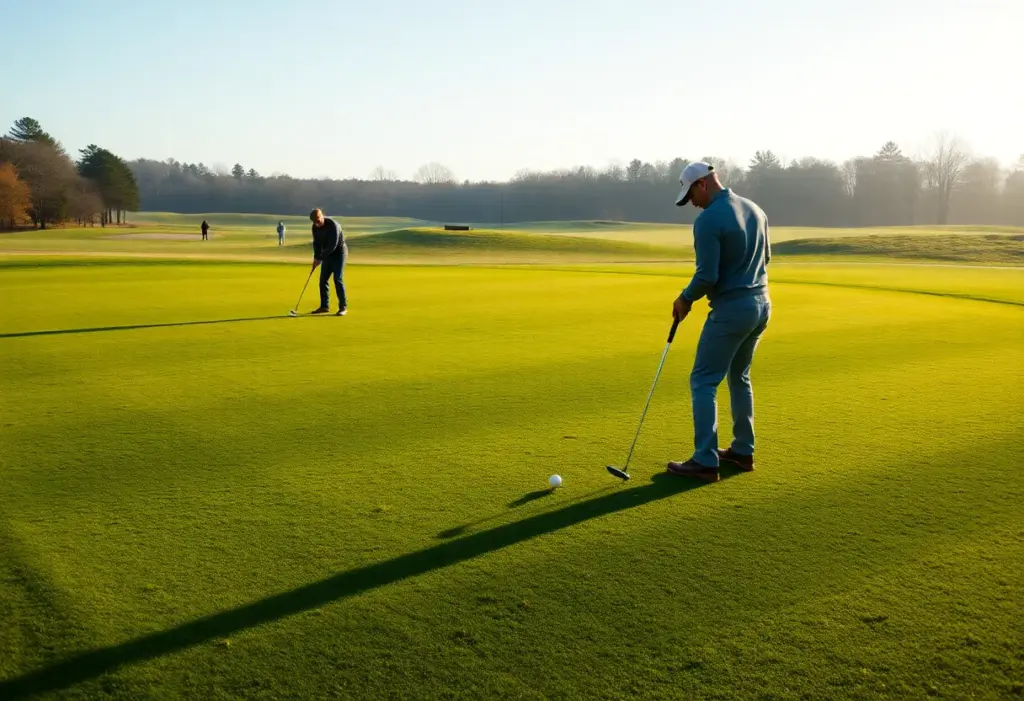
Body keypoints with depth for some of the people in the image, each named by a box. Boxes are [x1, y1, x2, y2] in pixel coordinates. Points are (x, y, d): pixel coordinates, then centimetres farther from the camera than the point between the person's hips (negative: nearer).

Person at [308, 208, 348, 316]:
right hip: (327, 254, 7)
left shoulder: (333, 225, -26)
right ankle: (324, 306, 13)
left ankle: (343, 307, -9)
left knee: (338, 279, -14)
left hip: (339, 253, -7)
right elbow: (317, 243, 6)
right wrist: (316, 258, -8)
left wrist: (320, 258, -22)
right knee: (323, 280, 4)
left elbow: (332, 246, -27)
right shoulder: (315, 227, -3)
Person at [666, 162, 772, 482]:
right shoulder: (755, 210, 9)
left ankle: (705, 461, -3)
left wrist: (685, 299, -3)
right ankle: (743, 451, 25)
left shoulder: (707, 220, -18)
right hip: (761, 303, 9)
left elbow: (707, 276, -21)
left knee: (703, 381, -2)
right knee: (739, 377, 21)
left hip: (731, 310, -9)